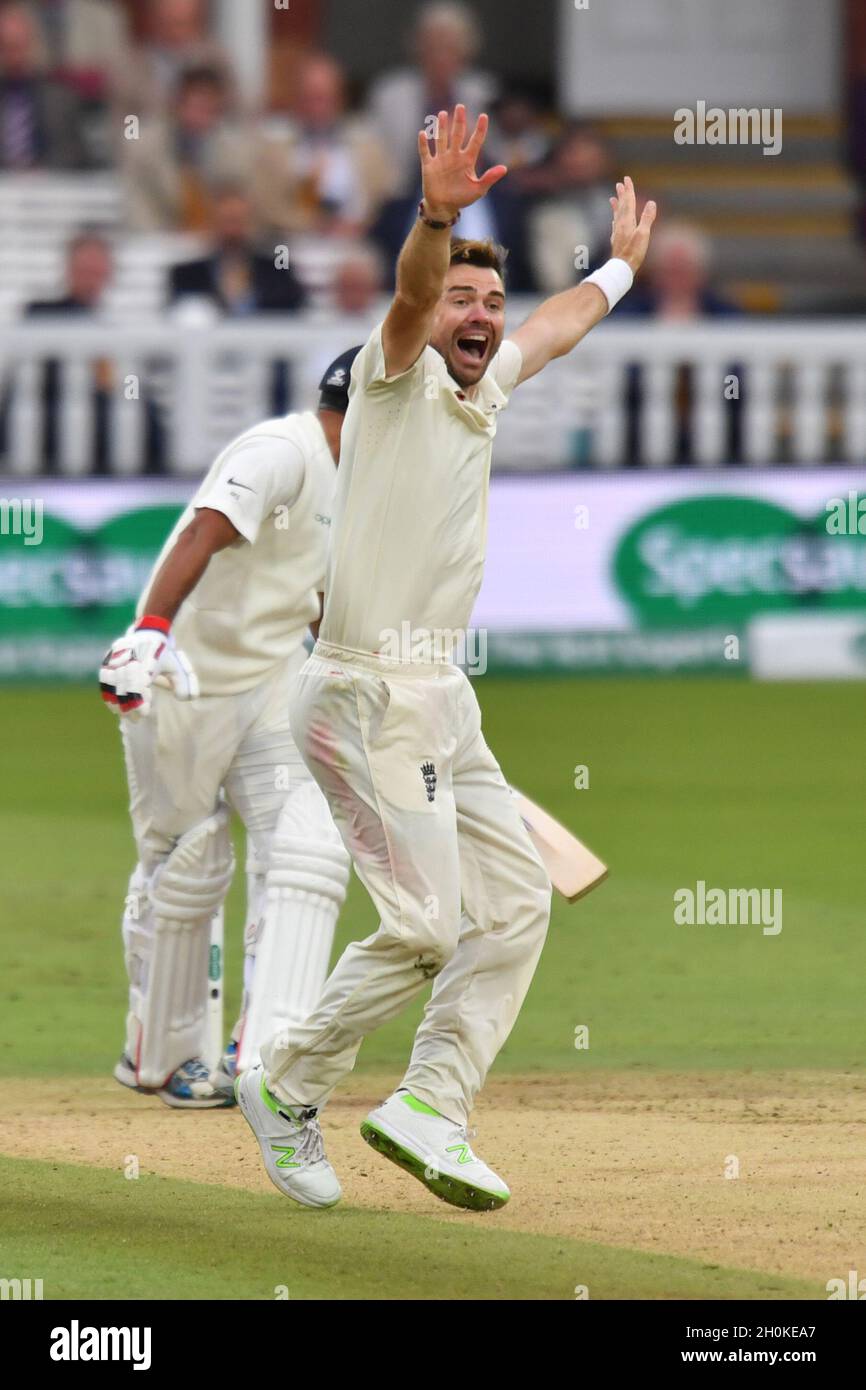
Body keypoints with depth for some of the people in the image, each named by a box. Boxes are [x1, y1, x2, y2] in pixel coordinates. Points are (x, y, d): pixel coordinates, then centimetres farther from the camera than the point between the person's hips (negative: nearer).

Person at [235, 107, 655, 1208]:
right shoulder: (398, 376, -6)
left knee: (516, 900, 5)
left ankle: (428, 1106, 5)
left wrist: (621, 262, 52)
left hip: (441, 703, 9)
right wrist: (438, 216, -48)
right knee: (424, 927, -12)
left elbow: (558, 325, 37)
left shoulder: (482, 392, 16)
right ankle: (288, 1089, 5)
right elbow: (409, 297, -29)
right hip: (368, 696, -9)